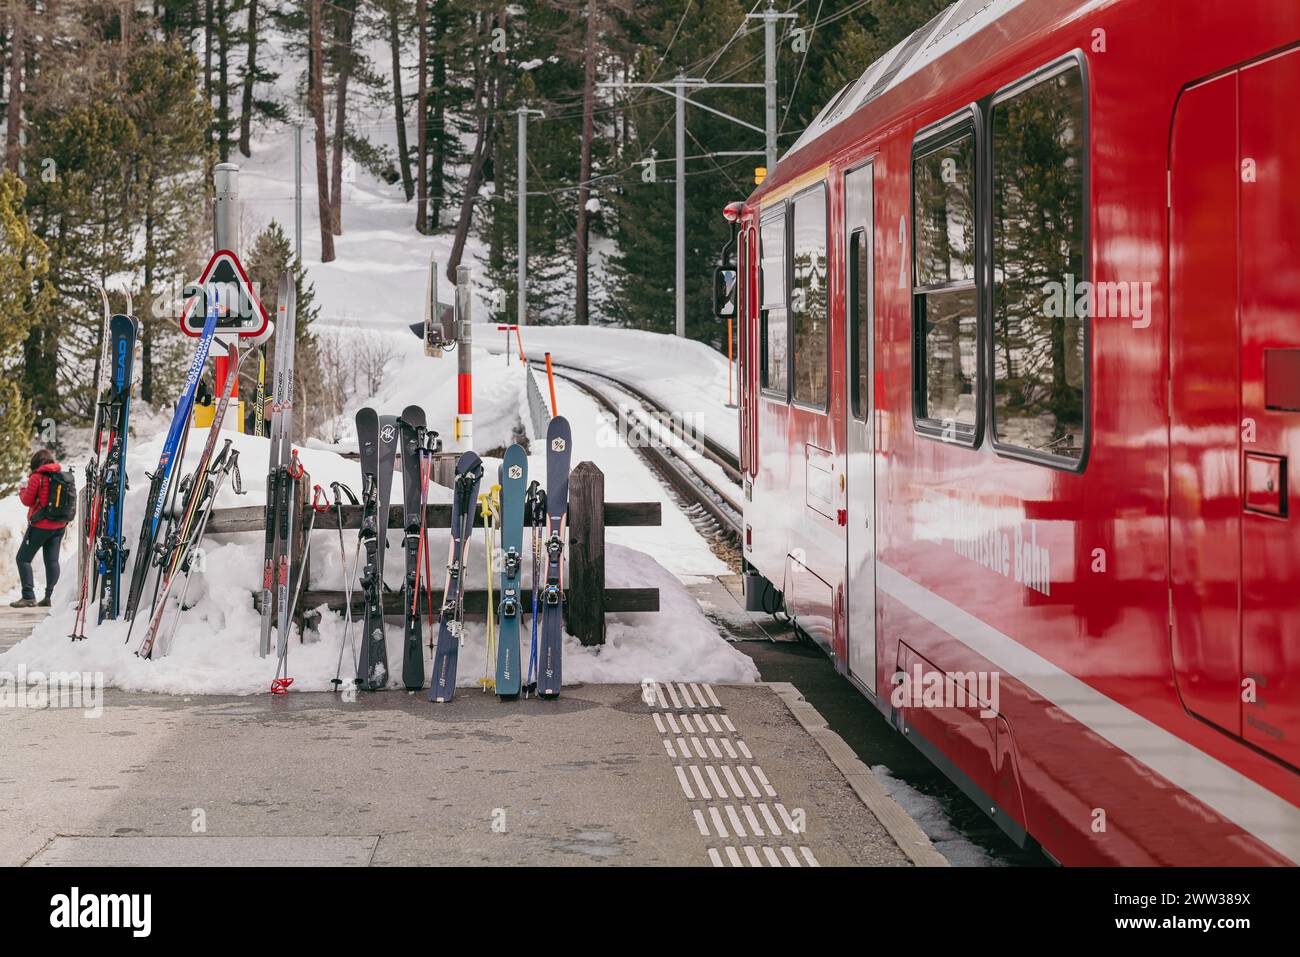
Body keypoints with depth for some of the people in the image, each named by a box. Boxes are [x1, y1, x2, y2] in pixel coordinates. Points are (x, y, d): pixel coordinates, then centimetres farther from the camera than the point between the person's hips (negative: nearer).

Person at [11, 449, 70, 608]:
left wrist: (22, 492, 14)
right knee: (52, 560, 9)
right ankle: (50, 596, 5)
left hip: (40, 525, -6)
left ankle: (28, 596, -8)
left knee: (23, 558, 1)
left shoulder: (37, 477, -11)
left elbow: (28, 500, -5)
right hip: (59, 525, 6)